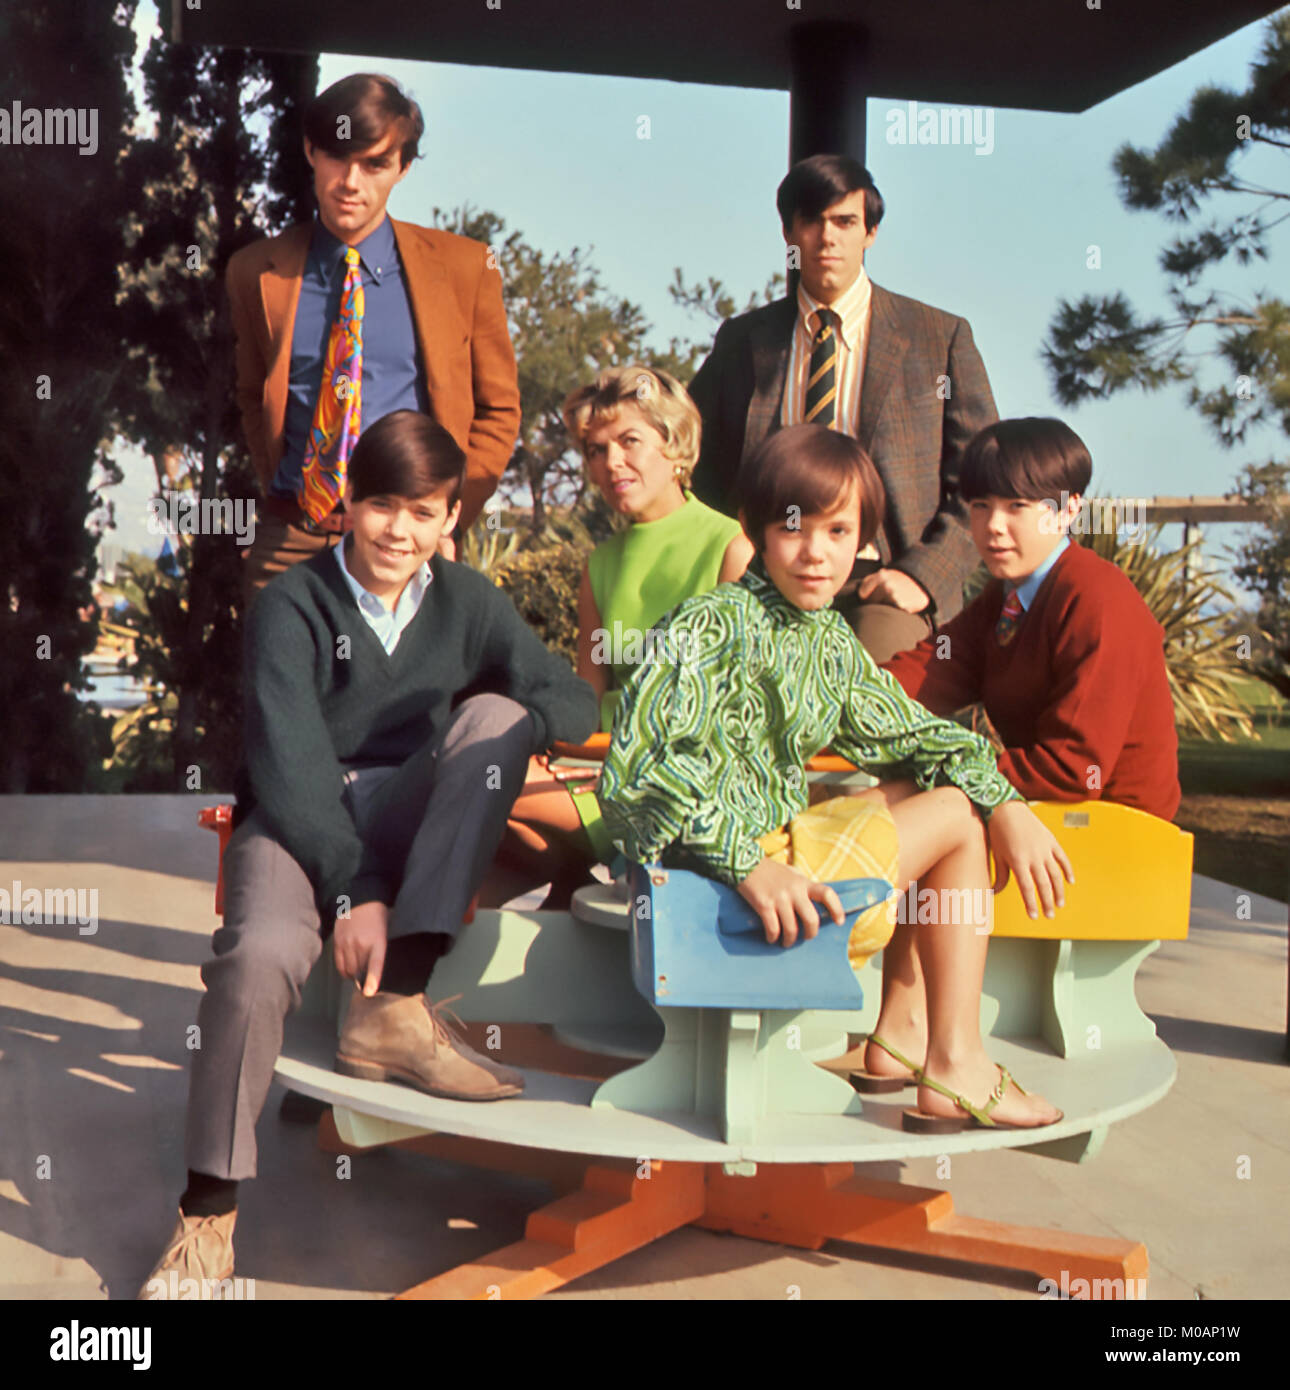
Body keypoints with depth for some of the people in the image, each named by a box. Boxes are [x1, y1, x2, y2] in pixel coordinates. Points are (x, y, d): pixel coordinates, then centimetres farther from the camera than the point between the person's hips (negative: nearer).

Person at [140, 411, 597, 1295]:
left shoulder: (466, 602, 7)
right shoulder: (292, 606, -5)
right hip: (298, 820, -4)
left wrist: (486, 735, -18)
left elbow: (576, 704, 3)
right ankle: (209, 1215, -17)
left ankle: (394, 1008, -28)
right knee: (263, 955, -35)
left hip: (407, 818, 4)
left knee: (497, 716, -24)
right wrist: (355, 888, -25)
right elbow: (289, 759, -15)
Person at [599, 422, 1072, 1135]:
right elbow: (642, 768, -26)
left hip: (779, 843, 9)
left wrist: (1005, 802, 5)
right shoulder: (713, 627, -17)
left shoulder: (832, 643, 10)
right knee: (956, 819, -2)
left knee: (954, 790, 19)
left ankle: (903, 1031, 16)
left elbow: (909, 734, 20)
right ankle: (956, 1072, 4)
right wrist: (751, 867, -30)